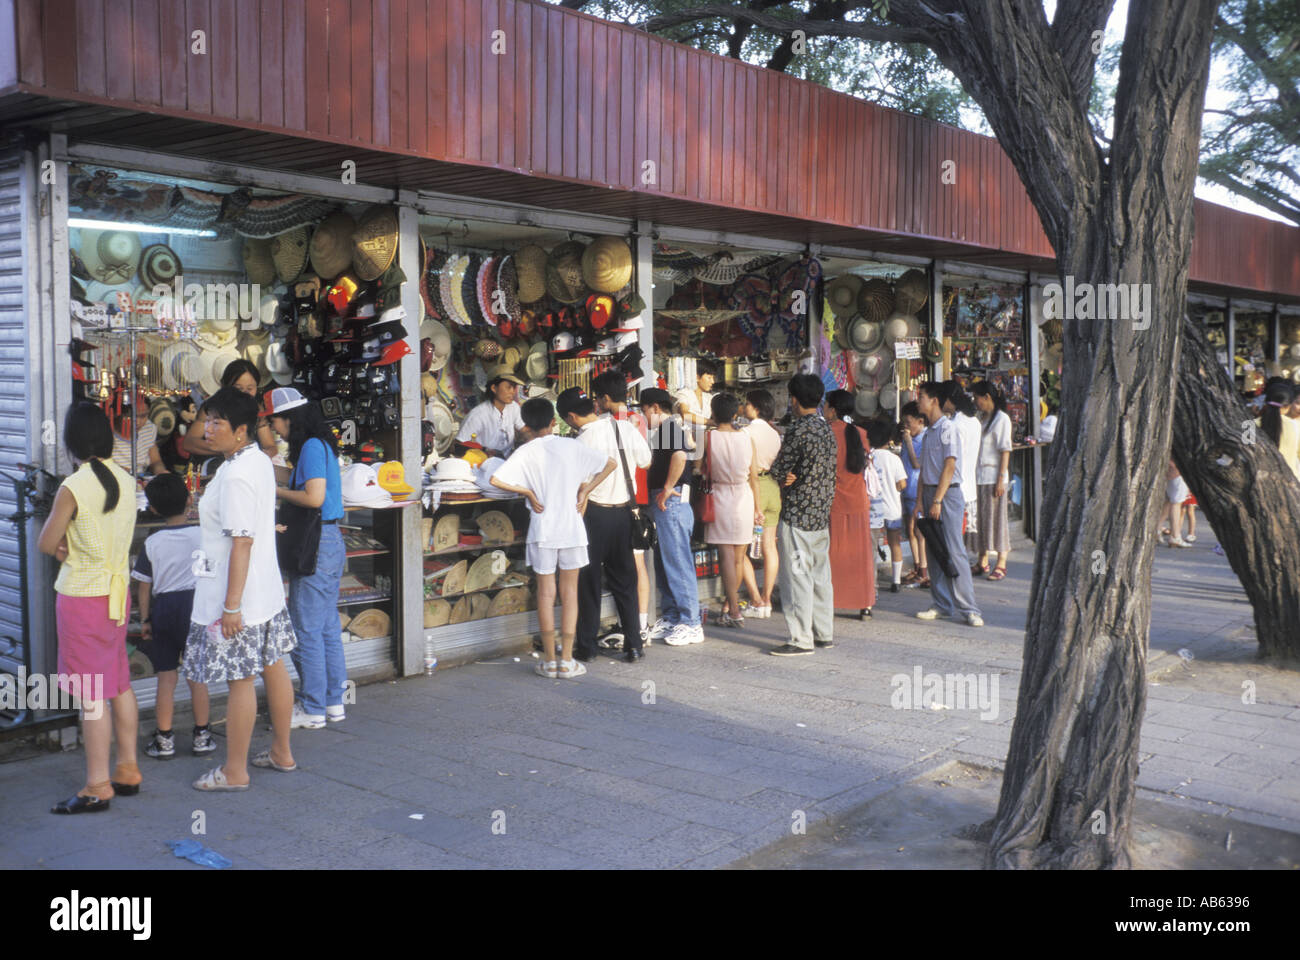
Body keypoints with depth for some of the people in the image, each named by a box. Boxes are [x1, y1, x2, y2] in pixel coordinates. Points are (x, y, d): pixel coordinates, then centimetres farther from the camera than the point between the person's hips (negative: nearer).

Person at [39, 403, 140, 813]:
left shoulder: (73, 488, -18)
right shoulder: (126, 480, 3)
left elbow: (46, 545, -10)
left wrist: (64, 546, 9)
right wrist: (73, 545, 0)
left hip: (83, 598, -7)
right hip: (118, 591, 7)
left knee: (92, 695, -1)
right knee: (119, 685, 15)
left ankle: (97, 787, 6)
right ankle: (128, 770, 23)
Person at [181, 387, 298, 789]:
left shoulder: (235, 476, -21)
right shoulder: (261, 462, 8)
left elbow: (241, 542, -24)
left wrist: (231, 604, -23)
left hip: (237, 595, -10)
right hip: (267, 589, 10)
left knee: (240, 680, 0)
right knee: (273, 668, 16)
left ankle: (235, 771, 12)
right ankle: (282, 753, 29)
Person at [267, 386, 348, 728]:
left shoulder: (311, 447, -14)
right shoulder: (321, 444, 14)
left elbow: (314, 497, -23)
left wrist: (279, 492, -9)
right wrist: (282, 490, 10)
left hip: (317, 544, -10)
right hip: (329, 542, 10)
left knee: (306, 630, -2)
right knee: (328, 627, 14)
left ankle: (313, 710, 6)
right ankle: (333, 702, 21)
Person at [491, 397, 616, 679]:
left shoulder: (526, 453, -5)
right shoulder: (571, 446, 0)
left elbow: (496, 479, -16)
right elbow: (610, 465, 1)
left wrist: (527, 492, -5)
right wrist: (585, 490, 2)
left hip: (542, 529, -1)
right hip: (572, 528, 1)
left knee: (545, 592, 8)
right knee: (570, 592, 8)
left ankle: (550, 661, 12)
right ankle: (567, 661, 8)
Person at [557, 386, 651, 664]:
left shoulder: (581, 443, -19)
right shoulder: (625, 427, -4)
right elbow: (646, 461, 8)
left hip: (594, 514, -5)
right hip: (624, 511, 5)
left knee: (589, 580, 8)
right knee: (624, 579, 12)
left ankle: (586, 645, 15)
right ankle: (633, 645, 12)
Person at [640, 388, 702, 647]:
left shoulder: (670, 426, -12)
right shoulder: (665, 429, 20)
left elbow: (680, 455, -30)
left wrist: (667, 488, -22)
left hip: (671, 502, -11)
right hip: (664, 505, 11)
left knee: (678, 563, -7)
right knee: (663, 563, 14)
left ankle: (691, 624, -2)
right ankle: (670, 618, 22)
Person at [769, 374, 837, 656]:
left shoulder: (798, 431, -16)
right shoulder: (826, 429, 11)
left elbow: (777, 468, -10)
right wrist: (796, 475, 0)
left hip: (798, 514, -9)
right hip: (822, 512, 9)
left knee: (797, 577, -4)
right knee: (820, 575, 14)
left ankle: (801, 640, -2)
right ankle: (824, 633, 20)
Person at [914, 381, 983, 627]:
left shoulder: (948, 428, -10)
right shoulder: (930, 431, 16)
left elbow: (949, 466, -16)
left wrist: (937, 500, -20)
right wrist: (921, 500, 13)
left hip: (947, 494, -8)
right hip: (930, 493, 9)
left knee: (954, 552, -9)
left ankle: (968, 609, -6)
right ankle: (943, 604, 15)